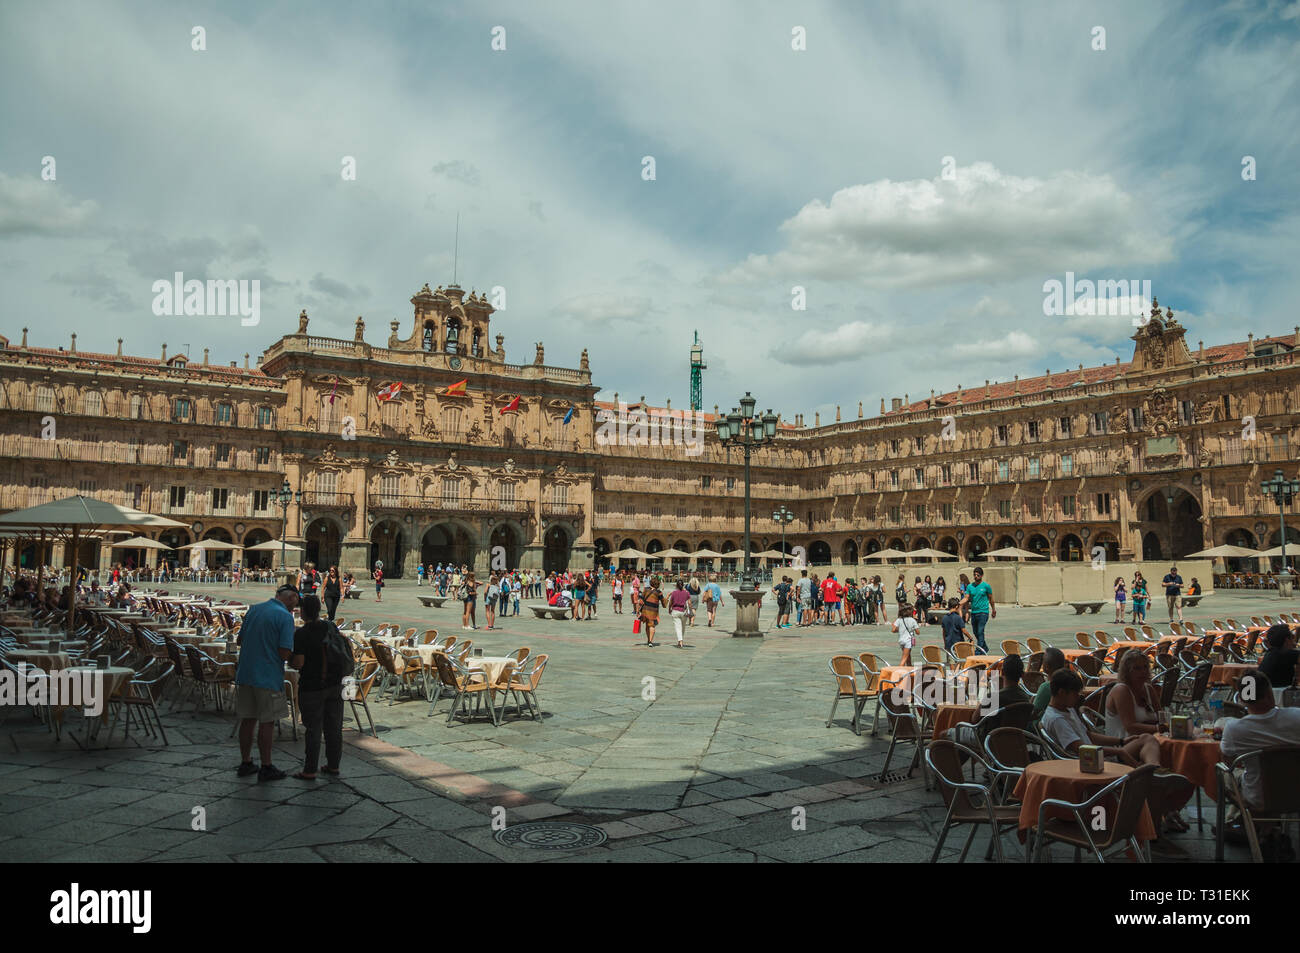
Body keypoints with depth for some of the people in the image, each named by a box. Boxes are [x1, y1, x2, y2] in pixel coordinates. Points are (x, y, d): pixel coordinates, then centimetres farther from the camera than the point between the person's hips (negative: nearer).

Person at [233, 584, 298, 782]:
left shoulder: (253, 610, 8)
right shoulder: (285, 617, -14)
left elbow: (240, 640, 16)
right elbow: (285, 653, -19)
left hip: (245, 675, 7)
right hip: (268, 677, -7)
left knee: (247, 719, 15)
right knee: (267, 722, 3)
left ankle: (245, 763, 24)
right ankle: (266, 768, 11)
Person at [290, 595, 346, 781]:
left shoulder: (301, 634, -16)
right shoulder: (331, 627, 2)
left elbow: (298, 663, -19)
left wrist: (289, 659, 1)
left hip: (312, 687, -5)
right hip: (334, 684, 5)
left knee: (313, 729, 2)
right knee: (334, 727, 12)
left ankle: (310, 771, 8)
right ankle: (333, 765, 21)